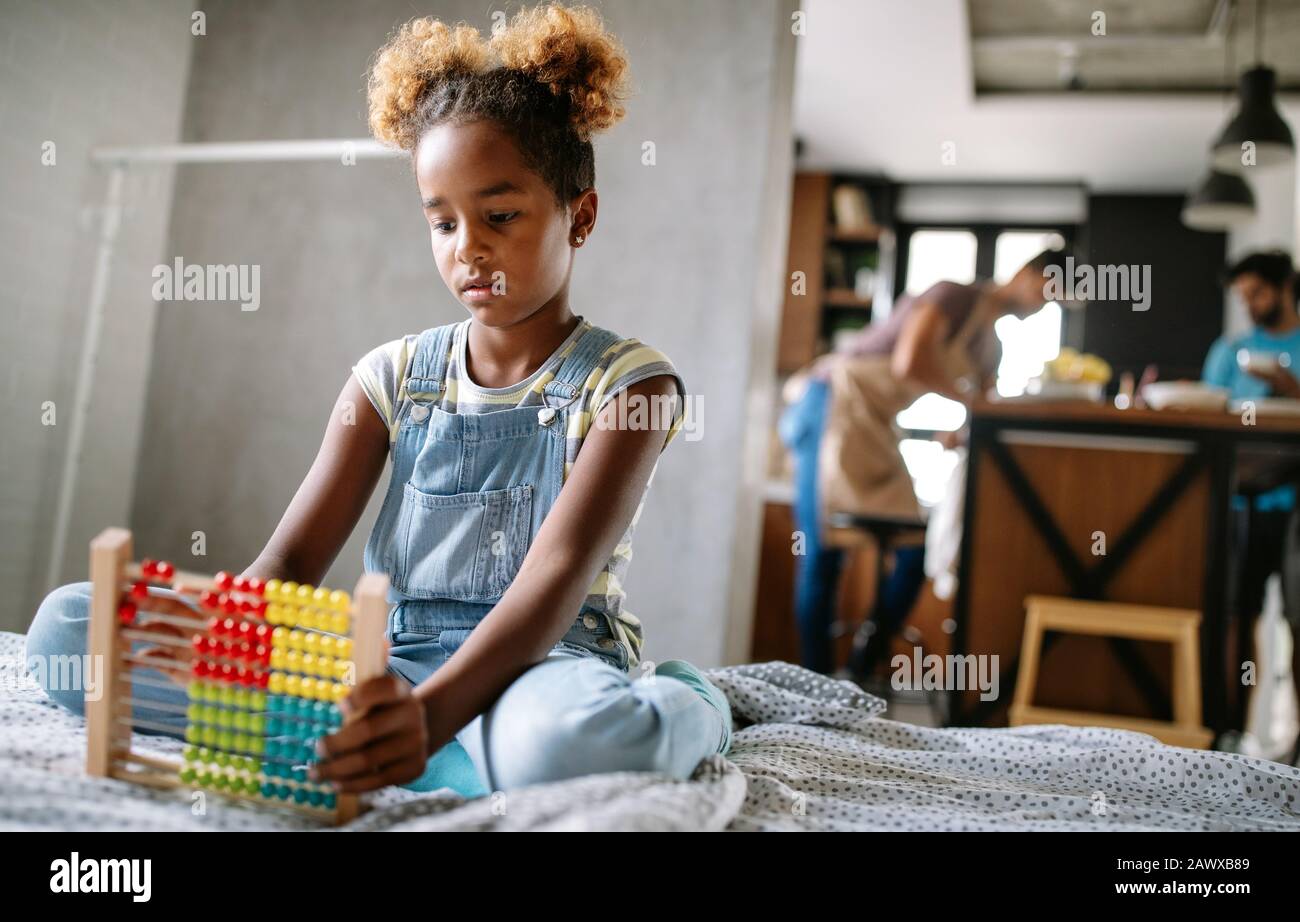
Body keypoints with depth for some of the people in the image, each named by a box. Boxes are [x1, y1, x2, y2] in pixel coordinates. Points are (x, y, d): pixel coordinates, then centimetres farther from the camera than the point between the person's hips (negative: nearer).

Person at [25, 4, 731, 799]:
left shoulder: (630, 381, -3)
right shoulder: (395, 375, 10)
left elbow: (560, 574, -17)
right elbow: (292, 559, 3)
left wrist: (434, 712, -34)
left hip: (536, 661, -5)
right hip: (387, 663, 5)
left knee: (571, 739, -45)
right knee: (69, 624, -9)